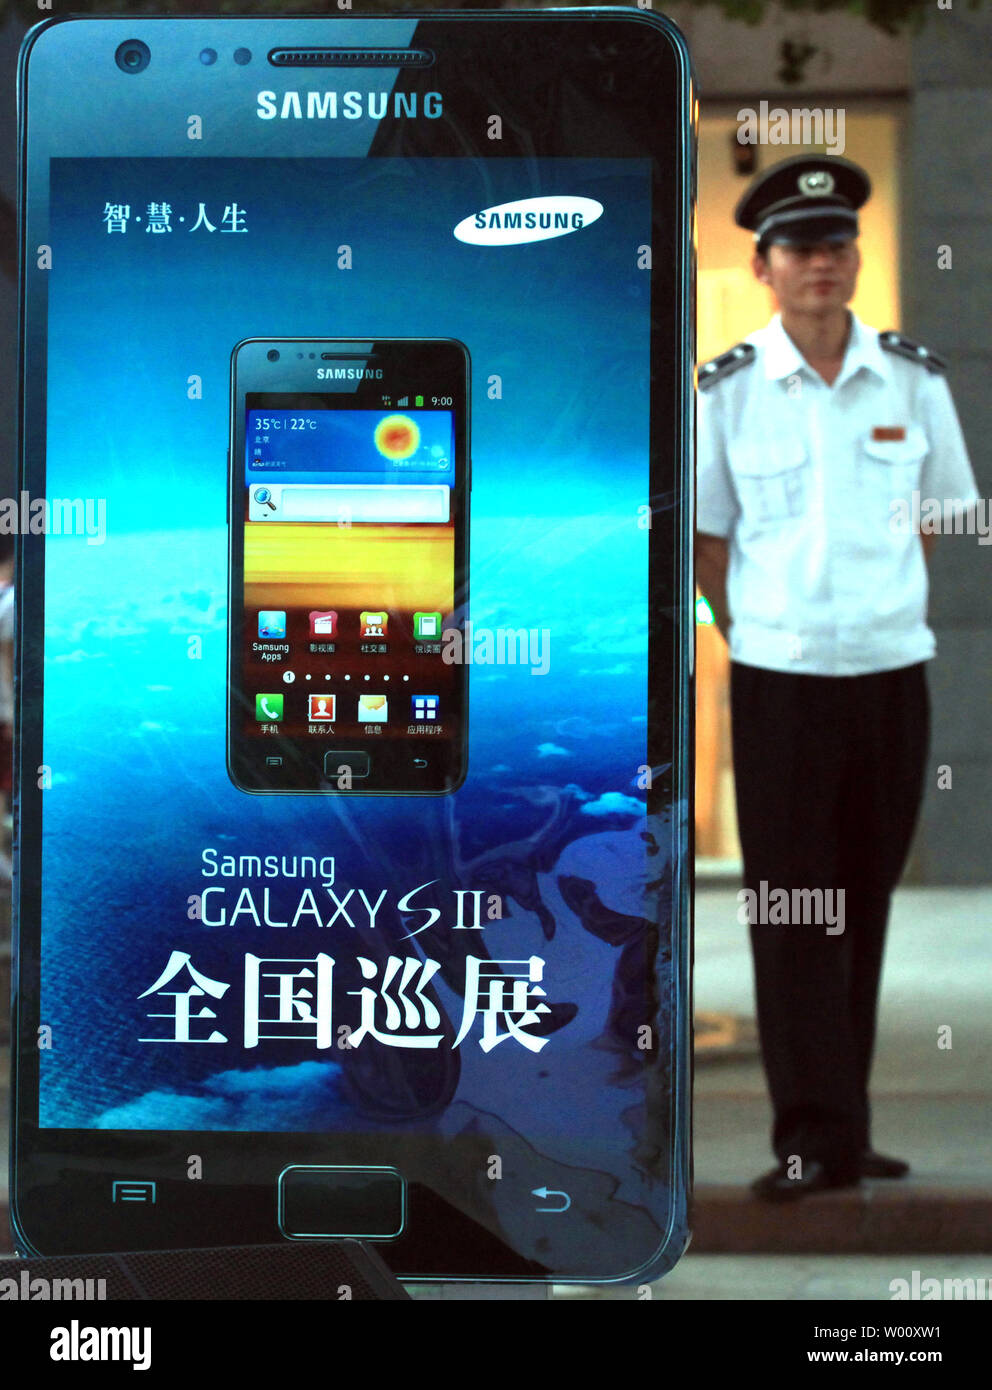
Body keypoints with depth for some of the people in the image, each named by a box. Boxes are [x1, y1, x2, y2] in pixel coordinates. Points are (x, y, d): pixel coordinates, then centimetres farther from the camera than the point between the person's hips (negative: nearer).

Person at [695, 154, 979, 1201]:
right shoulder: (726, 392, -2)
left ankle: (843, 1130, 19)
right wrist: (752, 637, 5)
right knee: (791, 913, -3)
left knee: (864, 907, 9)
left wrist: (888, 610, 12)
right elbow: (706, 535, 7)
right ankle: (813, 1140, 2)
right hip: (779, 679, -2)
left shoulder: (913, 381, 3)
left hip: (893, 672, 2)